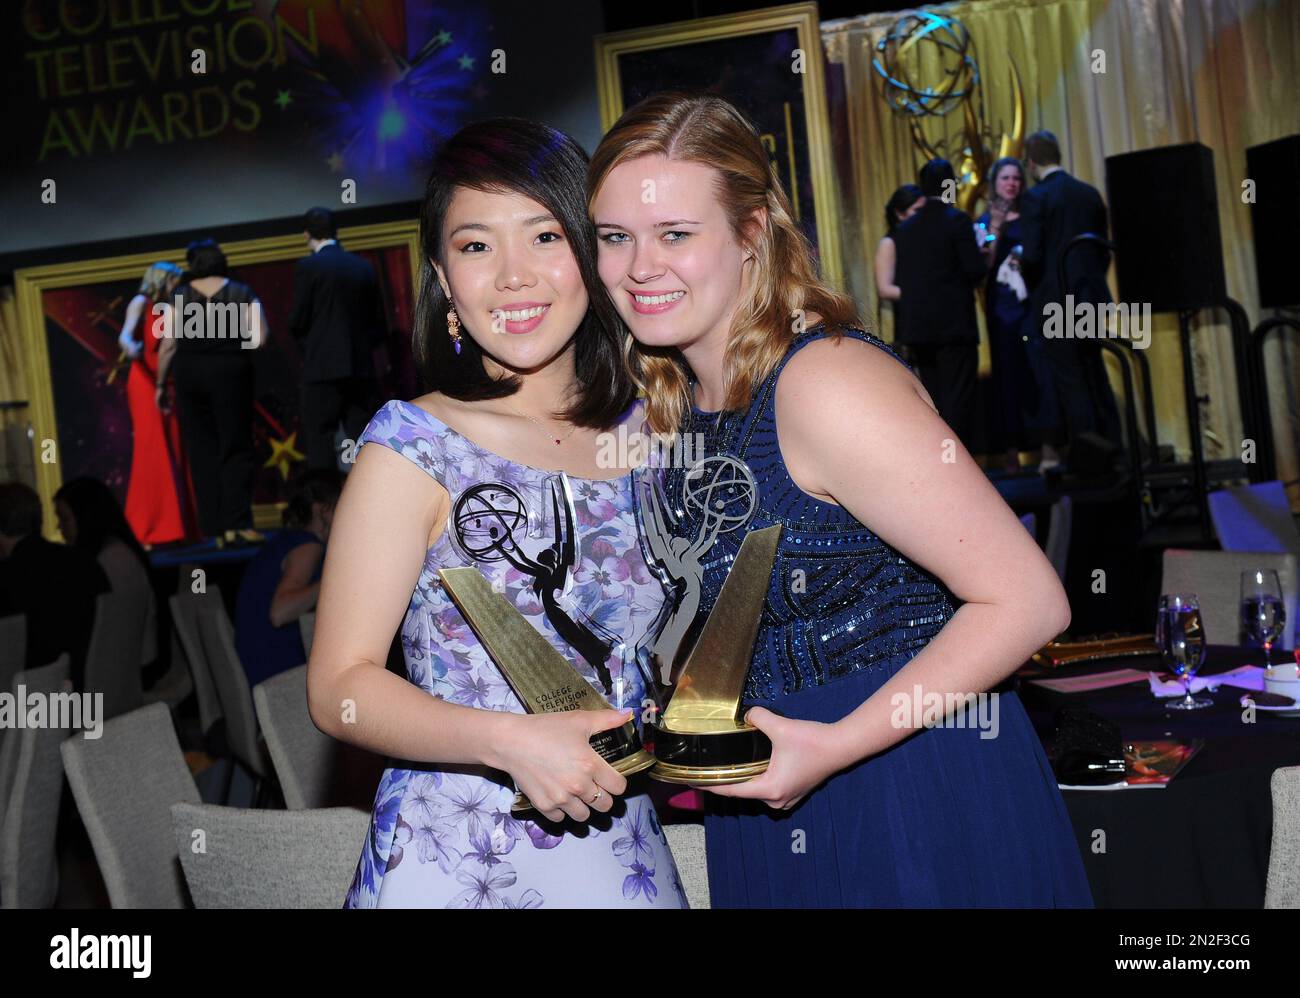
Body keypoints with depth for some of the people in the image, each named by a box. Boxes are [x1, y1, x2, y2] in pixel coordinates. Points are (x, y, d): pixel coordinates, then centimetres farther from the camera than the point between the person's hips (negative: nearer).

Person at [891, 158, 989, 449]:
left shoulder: (905, 228, 9)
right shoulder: (957, 220, -8)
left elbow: (902, 279, 8)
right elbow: (976, 270, -11)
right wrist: (981, 247, 8)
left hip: (917, 325, 5)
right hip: (954, 324, -5)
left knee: (933, 400, 11)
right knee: (957, 401, -3)